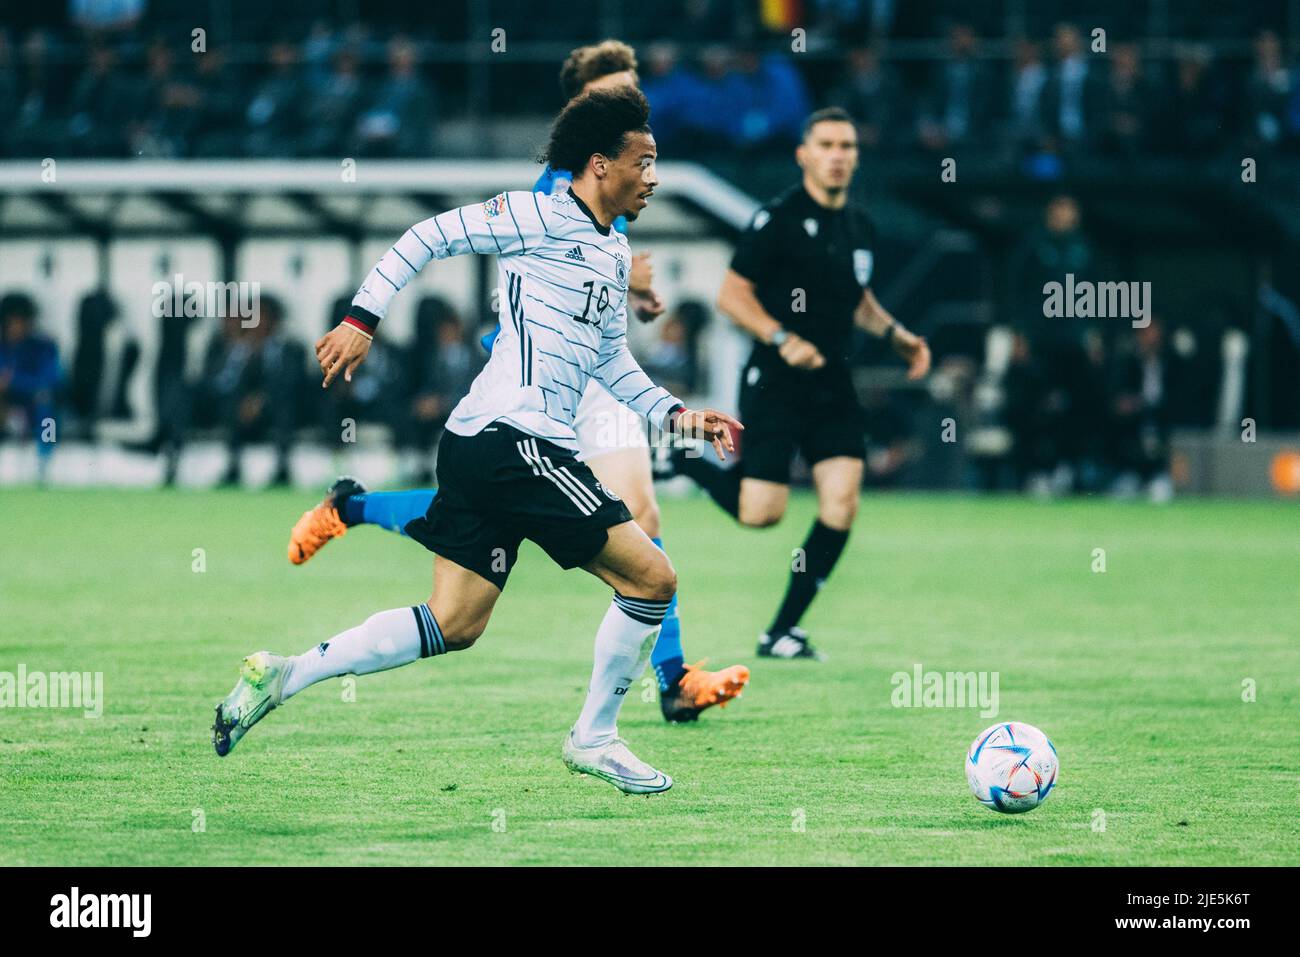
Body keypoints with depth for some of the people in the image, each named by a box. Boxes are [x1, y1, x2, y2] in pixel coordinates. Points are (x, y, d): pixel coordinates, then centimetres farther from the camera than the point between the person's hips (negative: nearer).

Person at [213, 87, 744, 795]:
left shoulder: (615, 254, 21)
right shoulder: (540, 217, -6)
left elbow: (609, 360, 31)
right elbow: (430, 235, -6)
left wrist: (678, 415, 21)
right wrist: (362, 318, -12)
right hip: (513, 437, -10)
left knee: (453, 627, 7)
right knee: (652, 577, -6)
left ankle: (282, 676, 6)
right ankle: (594, 738, 7)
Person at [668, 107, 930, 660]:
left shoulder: (860, 226, 11)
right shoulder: (779, 219, -11)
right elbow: (731, 295, -12)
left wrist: (895, 334, 12)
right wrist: (782, 339, -24)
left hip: (833, 387, 6)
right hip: (775, 385, -6)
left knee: (841, 503, -8)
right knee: (760, 513, -8)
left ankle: (782, 632, 3)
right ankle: (683, 455, 21)